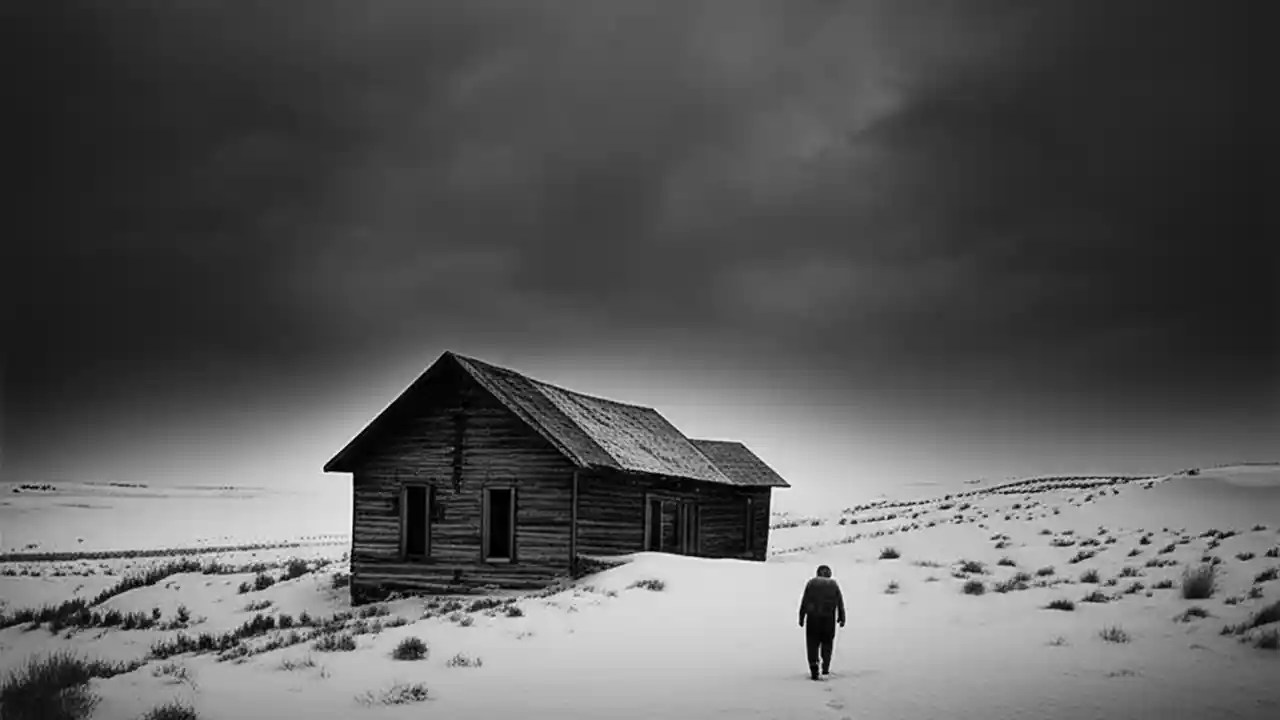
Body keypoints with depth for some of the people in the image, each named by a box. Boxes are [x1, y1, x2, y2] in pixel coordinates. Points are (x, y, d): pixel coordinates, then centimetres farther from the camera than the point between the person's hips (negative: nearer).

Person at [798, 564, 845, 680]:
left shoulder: (811, 582, 6)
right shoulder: (834, 584, 10)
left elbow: (804, 601, 0)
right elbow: (840, 602, 4)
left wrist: (801, 617, 1)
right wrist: (841, 618, 6)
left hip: (813, 617, -1)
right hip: (829, 618, 1)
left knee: (812, 642, 5)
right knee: (827, 642, 15)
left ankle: (813, 664, -14)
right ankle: (825, 668, 11)